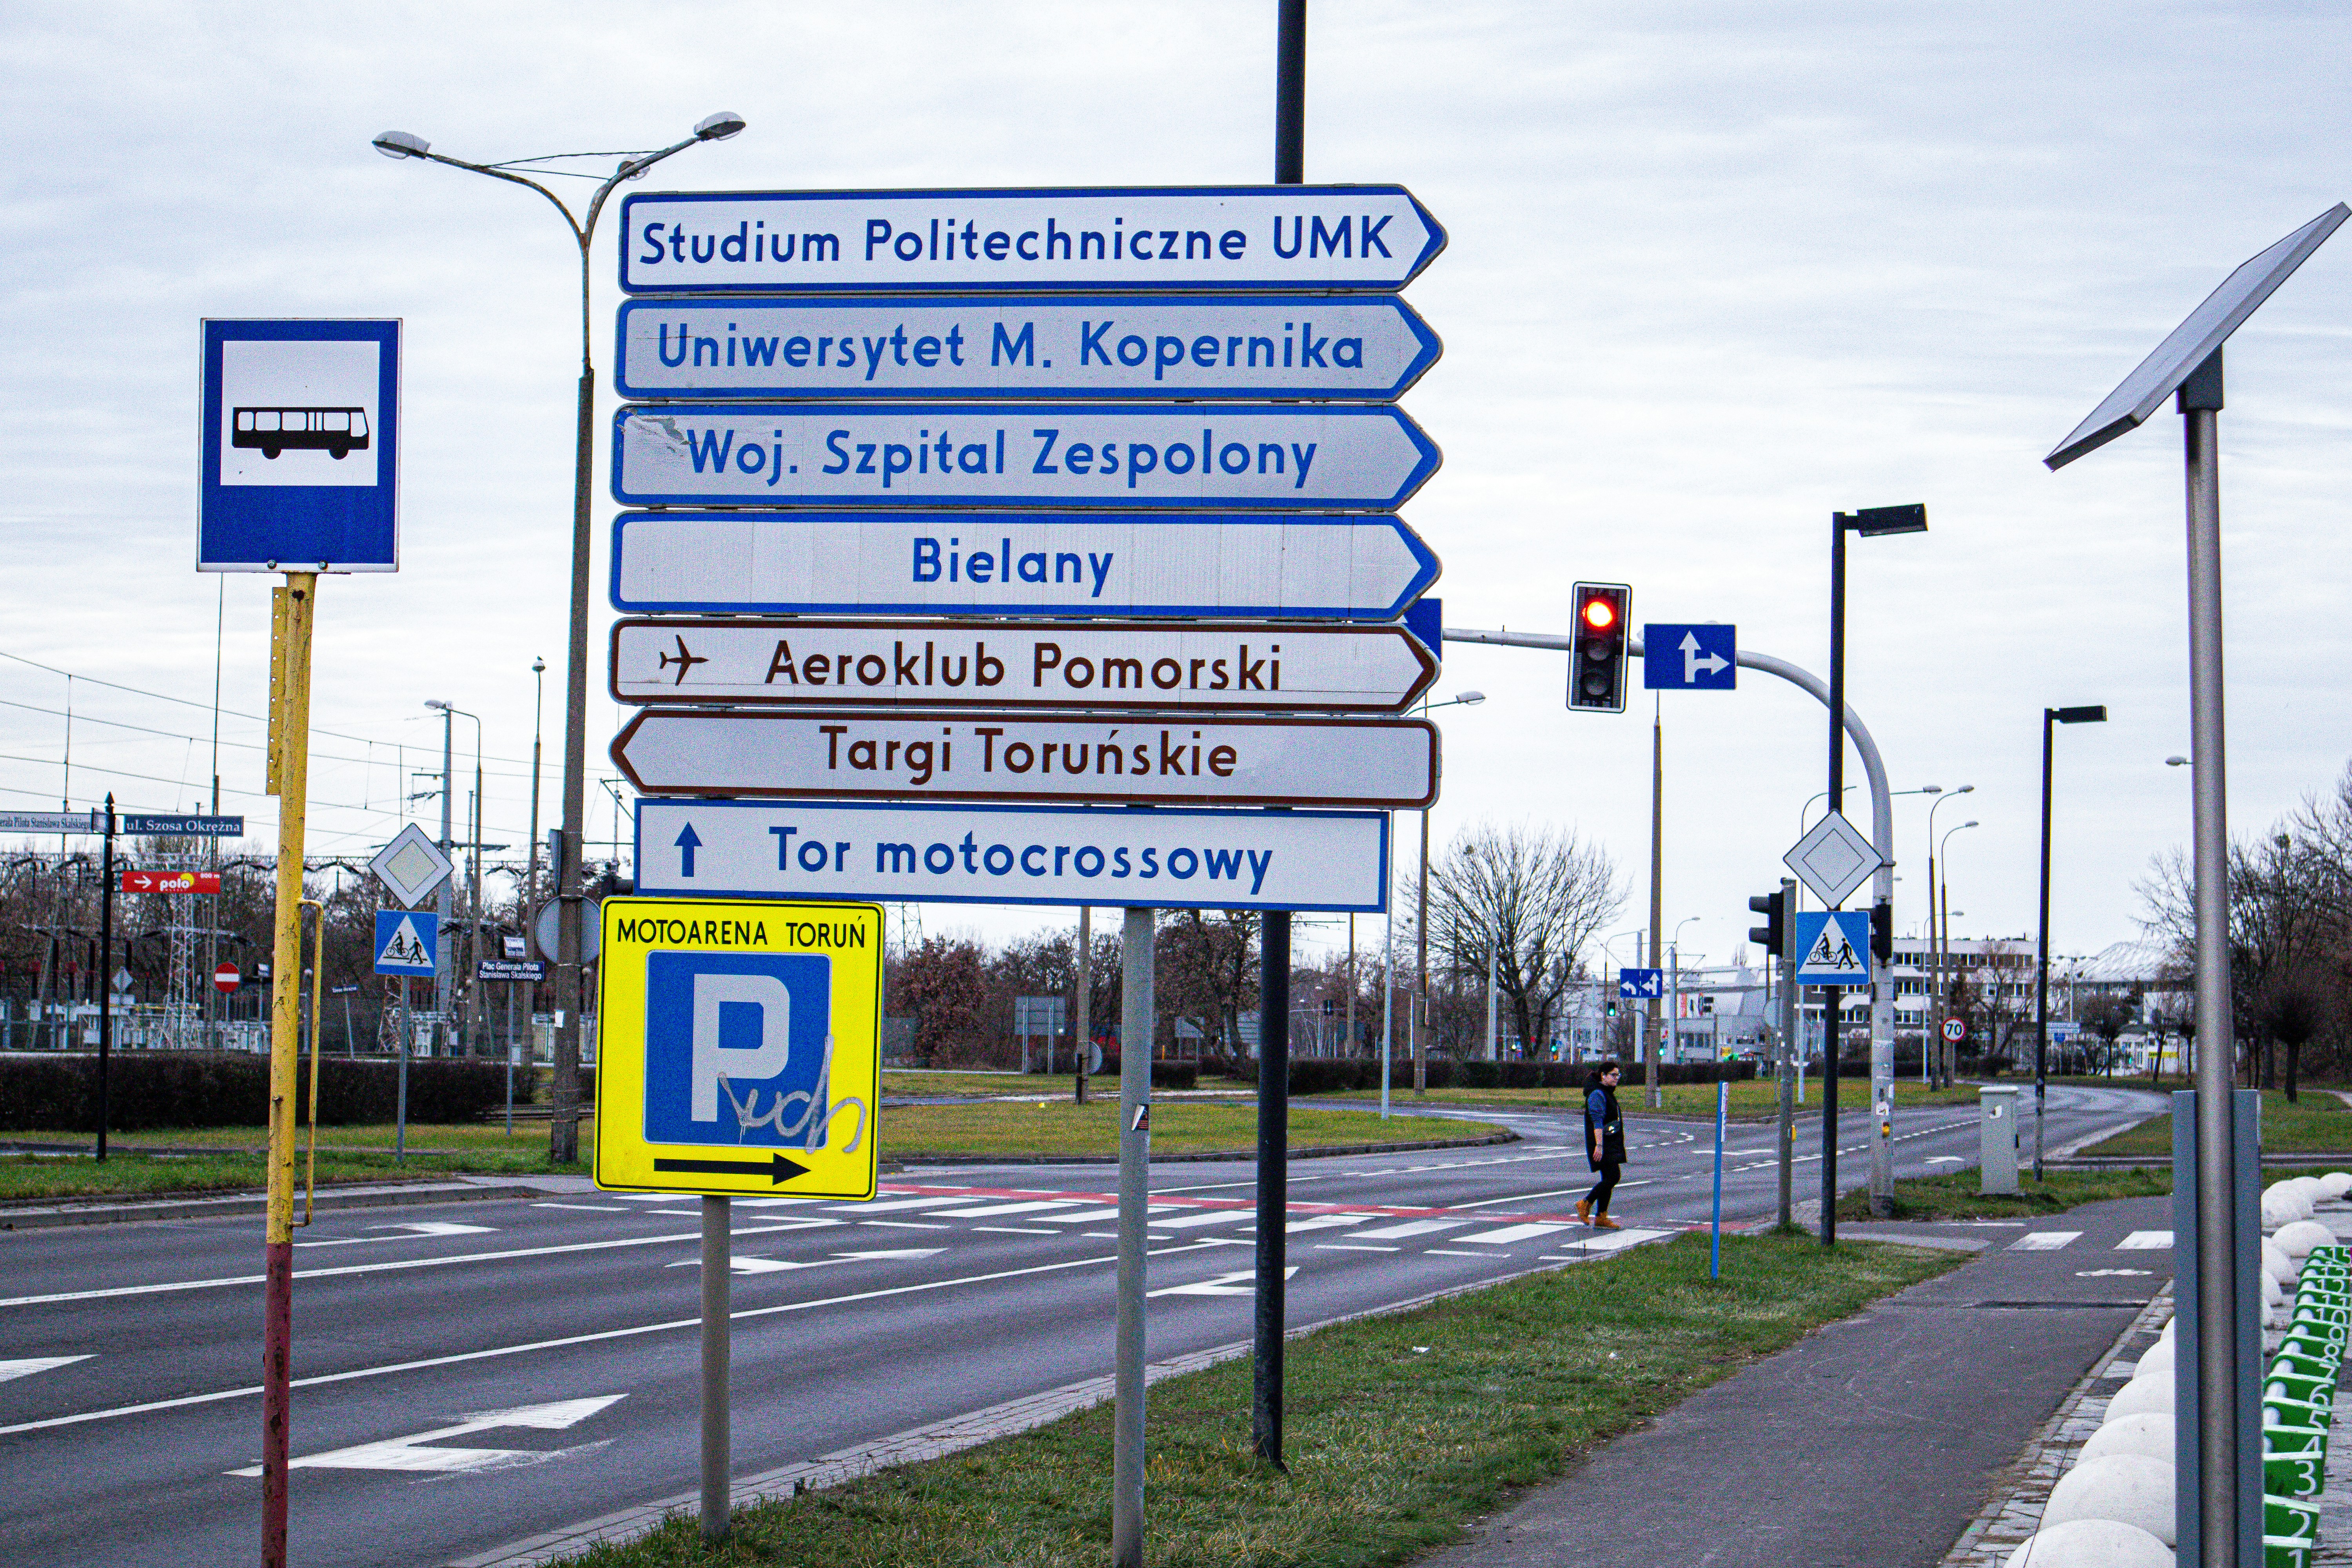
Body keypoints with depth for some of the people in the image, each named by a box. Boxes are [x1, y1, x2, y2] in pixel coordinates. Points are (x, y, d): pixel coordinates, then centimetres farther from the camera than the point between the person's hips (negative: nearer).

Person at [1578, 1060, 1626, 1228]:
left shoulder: (1607, 1093, 18)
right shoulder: (1597, 1094, -14)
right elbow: (1597, 1121, -22)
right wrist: (1599, 1146, -28)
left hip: (1611, 1143, 10)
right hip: (1602, 1143, -10)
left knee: (1608, 1179, 8)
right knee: (1613, 1176, -15)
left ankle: (1601, 1218, 10)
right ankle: (1585, 1204, -3)